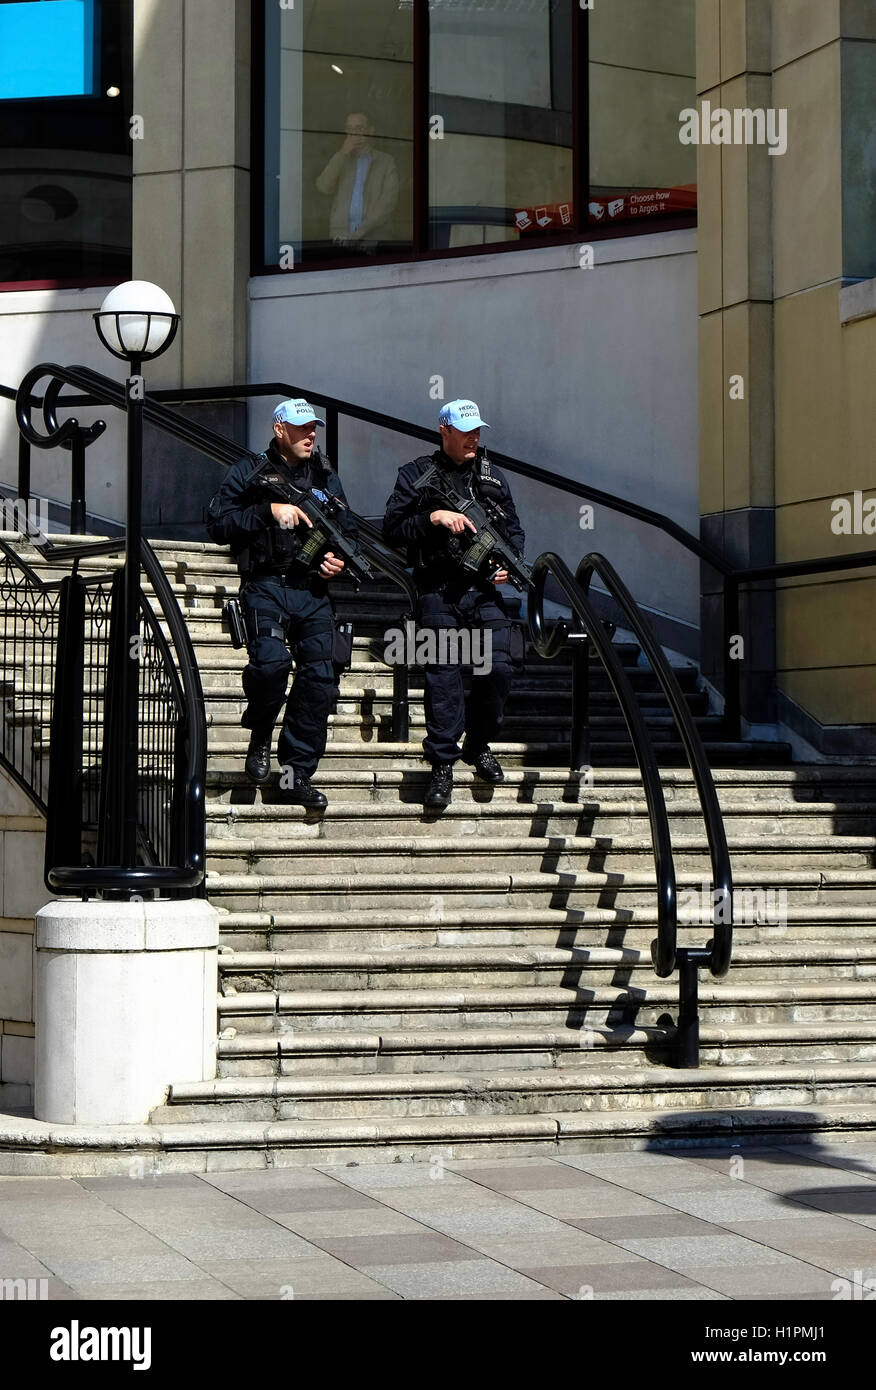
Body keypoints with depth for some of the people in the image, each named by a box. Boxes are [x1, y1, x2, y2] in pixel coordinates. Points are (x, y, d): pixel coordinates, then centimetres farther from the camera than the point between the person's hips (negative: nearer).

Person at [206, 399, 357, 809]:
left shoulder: (326, 476, 18)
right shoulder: (249, 473, 5)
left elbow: (348, 529, 25)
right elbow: (218, 524, -5)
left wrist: (340, 558, 4)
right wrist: (269, 511, -15)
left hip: (313, 590, 4)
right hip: (266, 587, -4)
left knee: (320, 678, -7)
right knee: (271, 660, -27)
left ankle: (296, 774, 2)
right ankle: (259, 737, 1)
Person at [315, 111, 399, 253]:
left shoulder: (386, 162, 7)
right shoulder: (340, 160, 16)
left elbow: (388, 204, -4)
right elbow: (323, 187, -1)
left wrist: (360, 232, -12)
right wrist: (343, 153, -8)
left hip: (372, 239, -2)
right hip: (342, 238, 2)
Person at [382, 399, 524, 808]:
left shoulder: (493, 477, 15)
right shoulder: (416, 475, 4)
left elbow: (514, 528, 20)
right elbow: (392, 529, -2)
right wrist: (434, 517, -16)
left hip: (485, 591, 3)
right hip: (438, 594, -3)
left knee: (498, 668, -8)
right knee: (442, 676, -5)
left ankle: (479, 745, 14)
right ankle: (443, 764, 2)